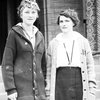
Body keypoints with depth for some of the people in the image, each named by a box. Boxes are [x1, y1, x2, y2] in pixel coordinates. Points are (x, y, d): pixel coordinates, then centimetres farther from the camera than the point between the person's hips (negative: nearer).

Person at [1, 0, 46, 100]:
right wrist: (10, 89, -13)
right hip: (21, 87, -5)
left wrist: (45, 88, 15)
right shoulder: (14, 33, -1)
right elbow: (6, 63, -6)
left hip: (39, 88, 5)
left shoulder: (39, 36, 15)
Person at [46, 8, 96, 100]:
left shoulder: (83, 42, 6)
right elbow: (49, 69, 9)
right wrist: (48, 92, 5)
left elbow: (90, 66, 7)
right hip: (59, 87, 0)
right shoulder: (53, 44, 7)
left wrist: (91, 90, 1)